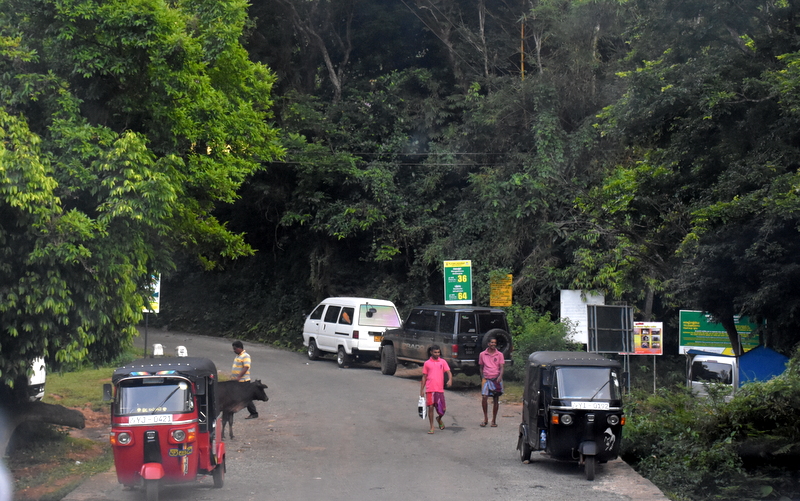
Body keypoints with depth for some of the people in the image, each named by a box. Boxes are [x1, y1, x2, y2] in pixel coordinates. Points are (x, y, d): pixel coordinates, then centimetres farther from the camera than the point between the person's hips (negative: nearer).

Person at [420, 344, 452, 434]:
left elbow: (448, 372, -1)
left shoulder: (442, 362, 8)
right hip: (429, 389, -1)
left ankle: (439, 419, 35)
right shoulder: (427, 363, 7)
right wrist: (421, 390, 8)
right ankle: (432, 427, 5)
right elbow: (424, 377, 11)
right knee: (430, 407, -6)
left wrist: (450, 380, -23)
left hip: (440, 389, 1)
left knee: (442, 409, 2)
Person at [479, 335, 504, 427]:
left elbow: (501, 367, -2)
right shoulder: (482, 354, 6)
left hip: (496, 379, 0)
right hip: (486, 378, 0)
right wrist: (482, 379, 9)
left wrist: (500, 376, -20)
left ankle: (494, 420, 13)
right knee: (484, 397, -17)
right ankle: (485, 418, -3)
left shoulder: (499, 355, 4)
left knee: (496, 399, 4)